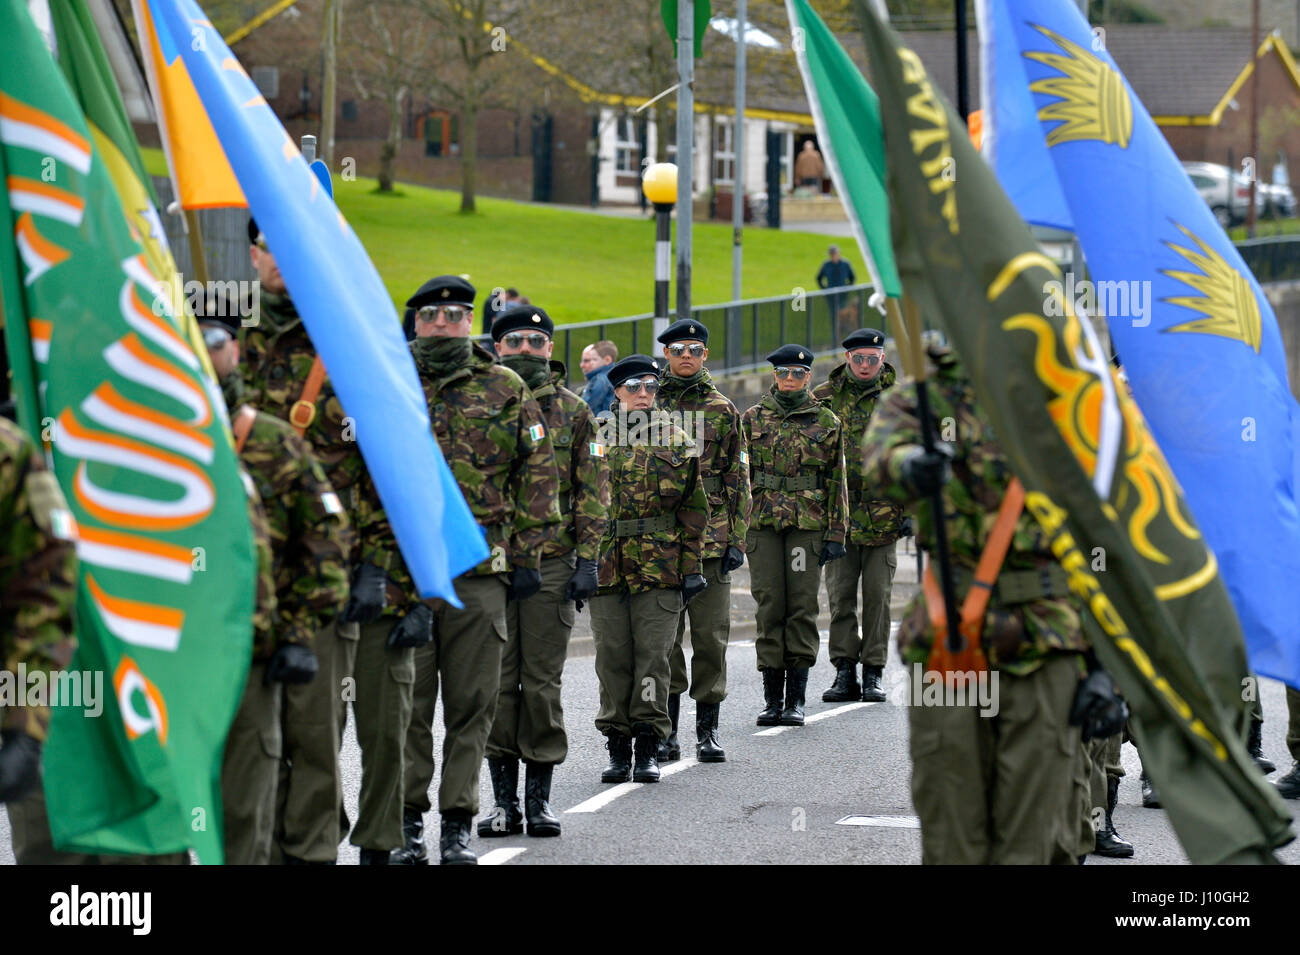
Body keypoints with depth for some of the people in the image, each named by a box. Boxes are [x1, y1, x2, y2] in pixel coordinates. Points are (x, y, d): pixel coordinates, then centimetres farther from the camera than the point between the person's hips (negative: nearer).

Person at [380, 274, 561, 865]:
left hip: (479, 574, 0)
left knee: (471, 705, 3)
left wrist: (526, 556, 2)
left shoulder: (505, 390, 8)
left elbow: (537, 474, 8)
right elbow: (368, 479, 5)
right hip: (402, 569, 0)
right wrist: (375, 562, -3)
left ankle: (457, 824, 9)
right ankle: (407, 821, 11)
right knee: (407, 703, 3)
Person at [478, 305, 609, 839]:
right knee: (496, 679, 1)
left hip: (552, 562, 0)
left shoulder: (573, 411, 7)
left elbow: (593, 490, 5)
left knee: (542, 680, 2)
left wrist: (587, 560, -3)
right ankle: (503, 799, 6)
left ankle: (540, 795, 8)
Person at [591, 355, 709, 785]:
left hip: (659, 567, 0)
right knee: (613, 657, 3)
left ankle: (648, 749, 3)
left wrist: (691, 566, 4)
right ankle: (617, 747, 11)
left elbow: (694, 507, 9)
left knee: (653, 654, -3)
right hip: (606, 565, 0)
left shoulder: (676, 440, 8)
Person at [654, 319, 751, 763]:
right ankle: (666, 732, 8)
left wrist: (737, 540, 0)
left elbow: (738, 480, 8)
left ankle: (708, 731, 8)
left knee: (711, 638, 0)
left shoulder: (722, 410, 8)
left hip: (711, 541, 0)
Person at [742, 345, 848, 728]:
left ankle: (796, 699, 4)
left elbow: (837, 481, 7)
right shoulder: (752, 419, 10)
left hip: (808, 525, -1)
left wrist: (835, 534, 1)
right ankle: (772, 698, 6)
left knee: (802, 608, -1)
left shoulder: (827, 422, 8)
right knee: (769, 607, 0)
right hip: (763, 525, 1)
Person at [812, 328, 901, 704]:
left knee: (878, 595, 2)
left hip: (883, 514, -1)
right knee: (840, 595, 2)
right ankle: (845, 672, 7)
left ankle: (873, 673, 8)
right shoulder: (823, 397, 5)